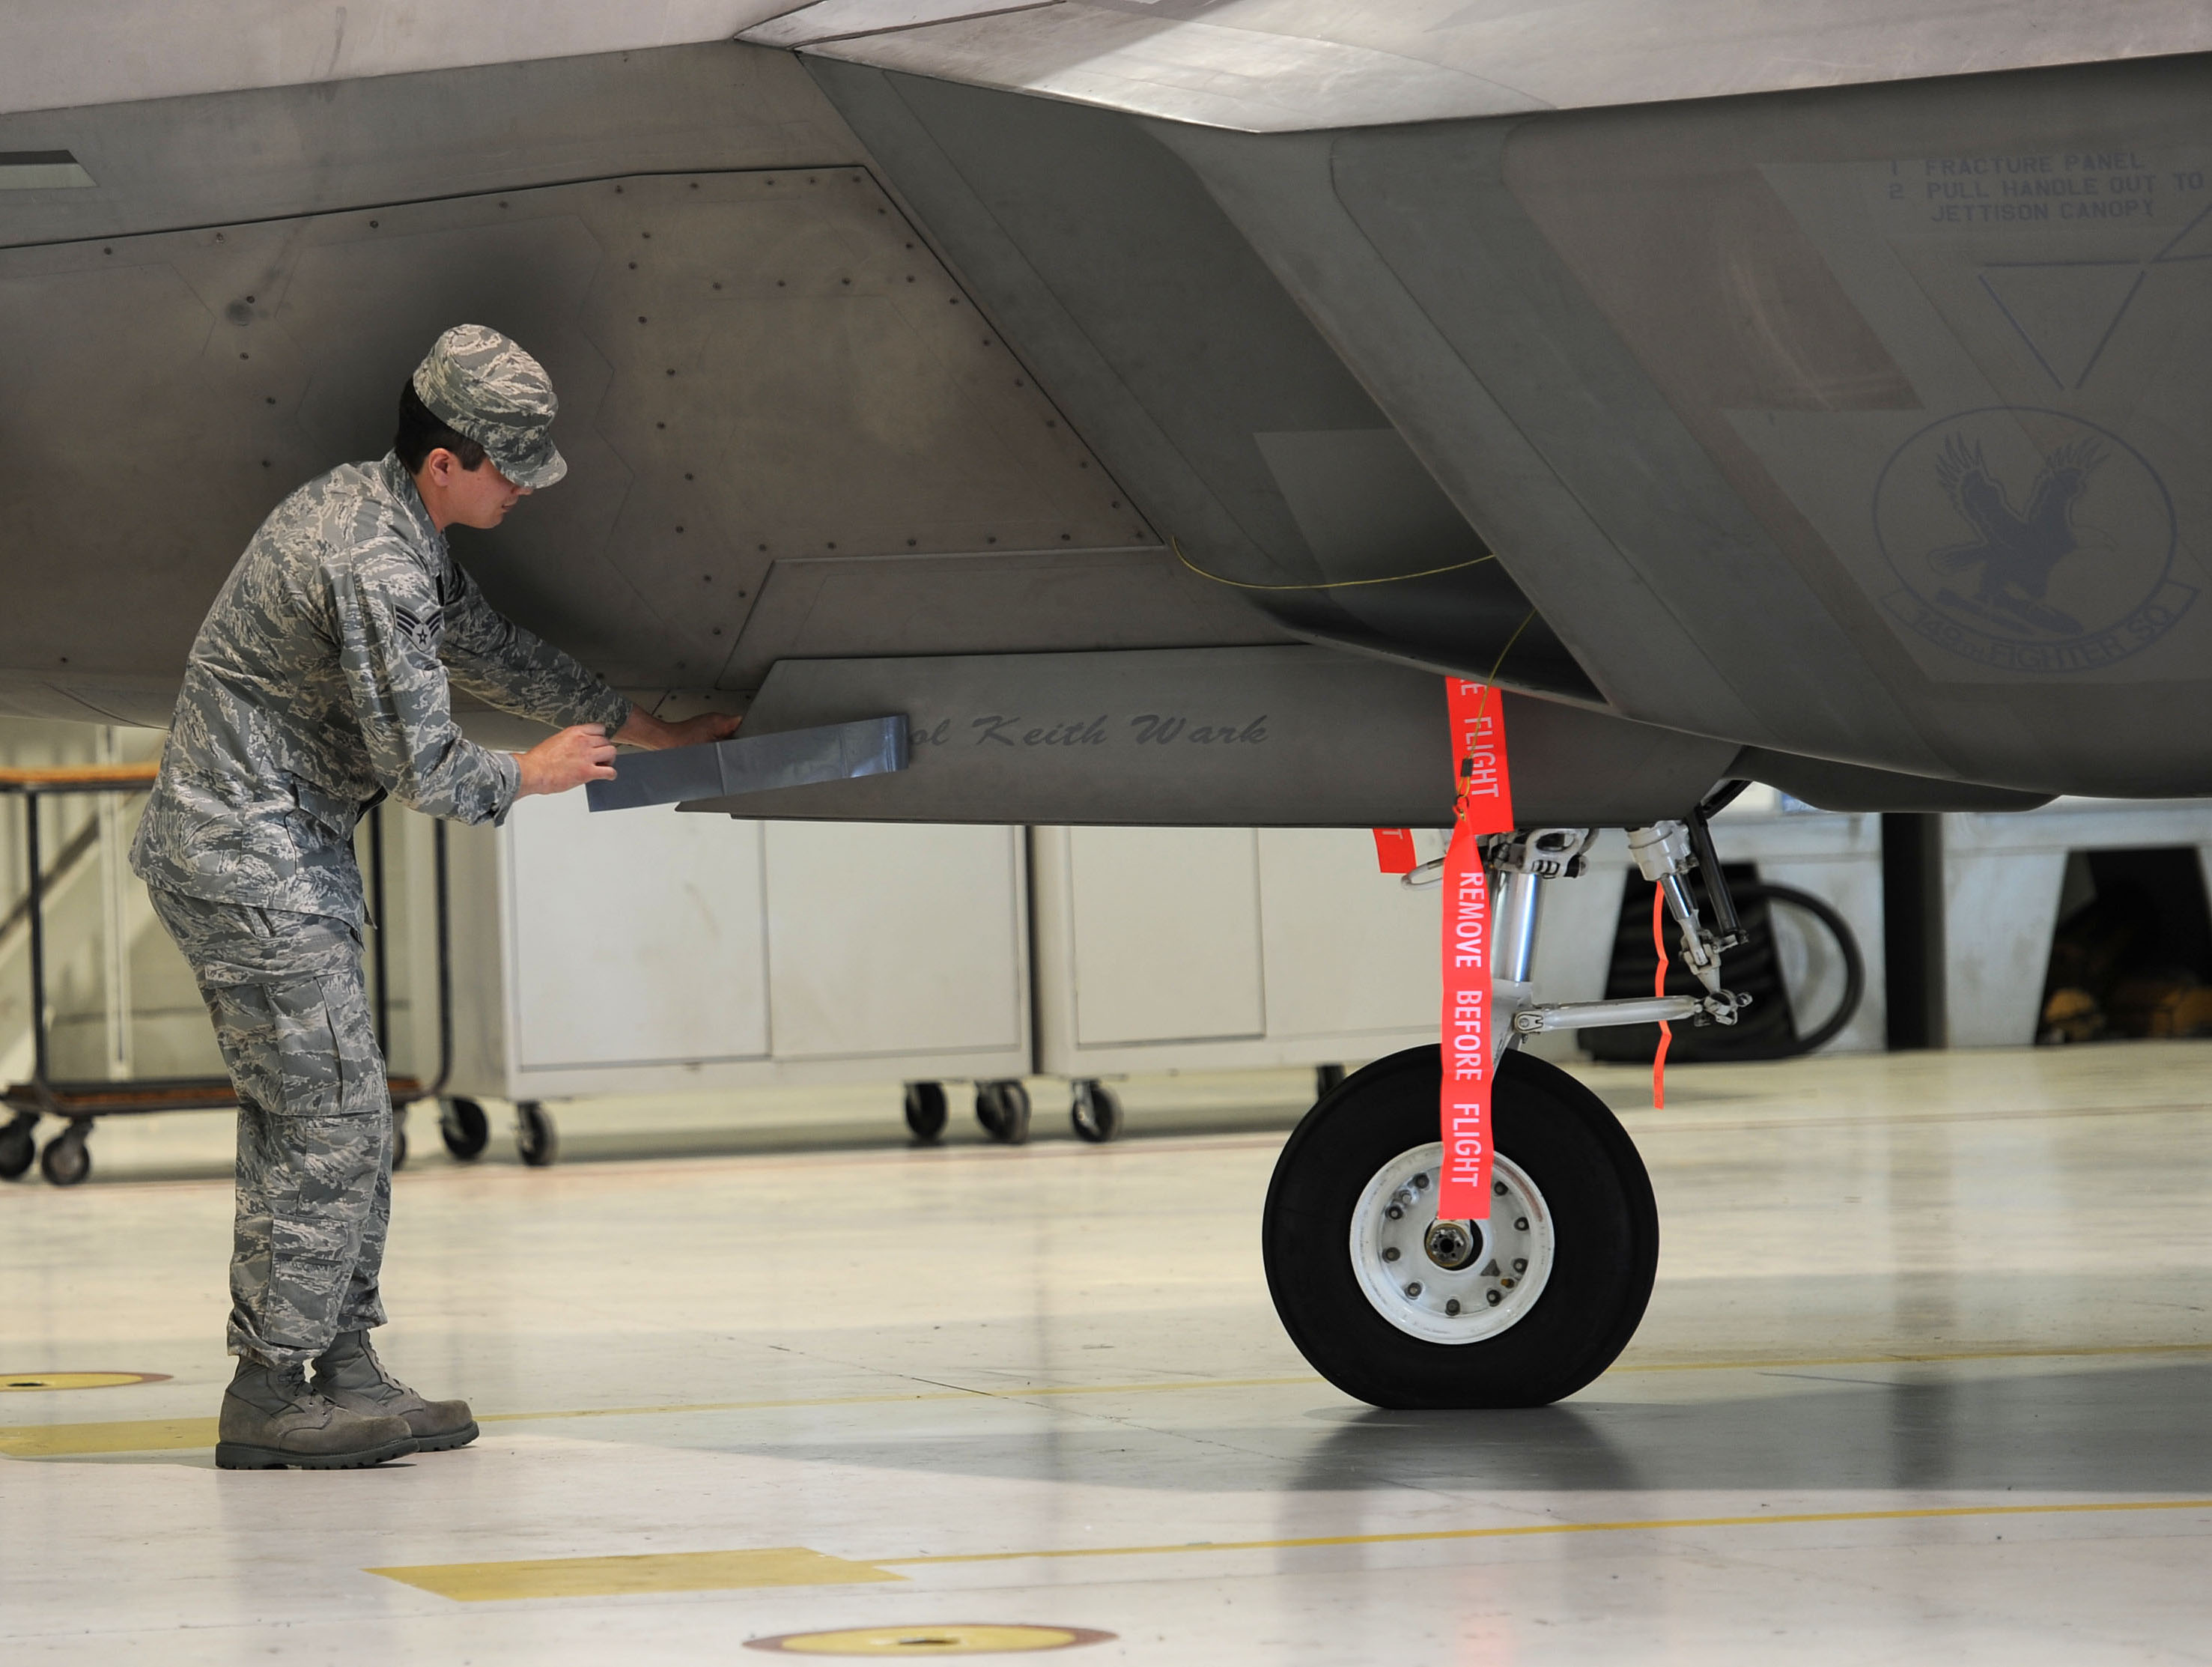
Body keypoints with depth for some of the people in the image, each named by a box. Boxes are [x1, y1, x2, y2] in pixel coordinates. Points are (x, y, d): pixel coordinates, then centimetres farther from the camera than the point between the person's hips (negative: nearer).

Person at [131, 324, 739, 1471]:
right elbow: (423, 768, -19)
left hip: (264, 853, 10)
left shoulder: (378, 511, 10)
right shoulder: (372, 567, -23)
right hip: (252, 859, -10)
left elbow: (485, 649, 22)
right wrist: (533, 775, 0)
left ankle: (344, 1372, 15)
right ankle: (269, 1394, -4)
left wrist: (646, 729, 25)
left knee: (330, 1124, 12)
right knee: (327, 1122, -8)